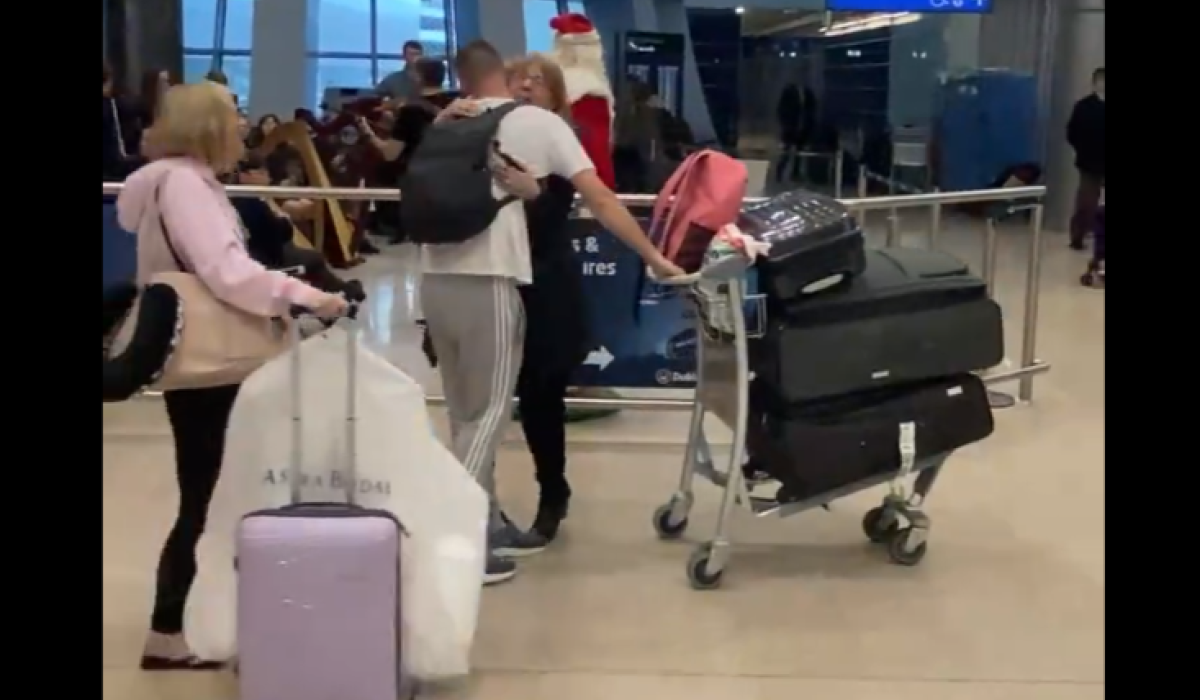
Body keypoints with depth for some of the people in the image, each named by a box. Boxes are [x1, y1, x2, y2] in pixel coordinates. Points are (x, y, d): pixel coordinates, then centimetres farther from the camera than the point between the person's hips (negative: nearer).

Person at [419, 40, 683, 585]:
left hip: (435, 278, 6)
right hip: (487, 282, -5)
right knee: (488, 414, 1)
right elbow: (599, 198, -1)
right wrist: (655, 258, 2)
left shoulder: (448, 126, 15)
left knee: (466, 412, 16)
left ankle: (485, 525, 23)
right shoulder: (540, 122, 3)